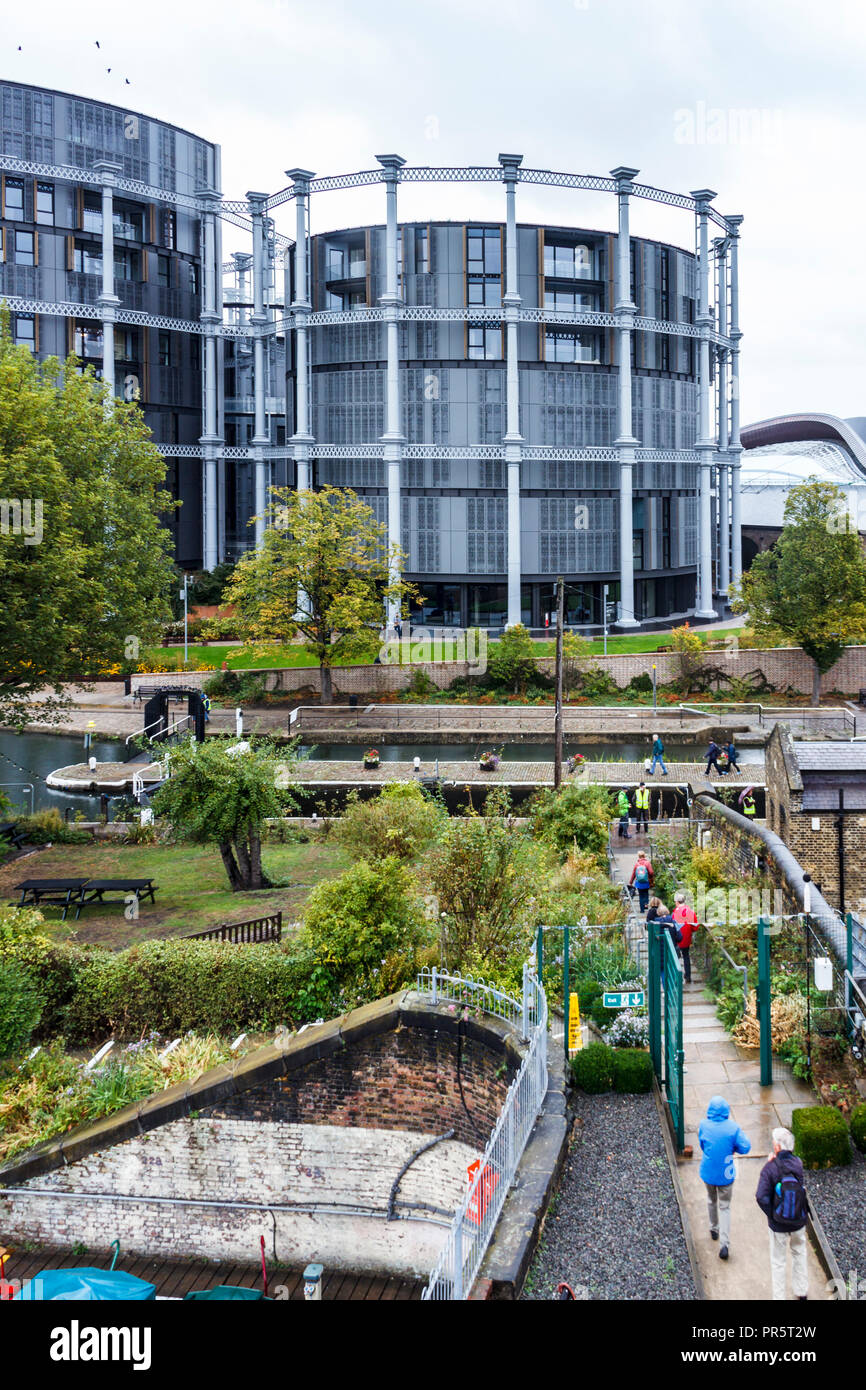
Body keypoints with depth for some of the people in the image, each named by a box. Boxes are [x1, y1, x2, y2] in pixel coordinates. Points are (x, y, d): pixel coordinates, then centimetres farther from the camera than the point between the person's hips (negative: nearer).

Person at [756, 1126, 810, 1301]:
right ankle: (802, 1291, 39)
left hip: (778, 1225, -3)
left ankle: (778, 1297, 25)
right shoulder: (798, 1163, -12)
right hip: (799, 1222, 3)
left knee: (778, 1262, 15)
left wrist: (772, 1214, -12)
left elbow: (761, 1197, -28)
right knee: (799, 1254, 27)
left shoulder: (770, 1168, -23)